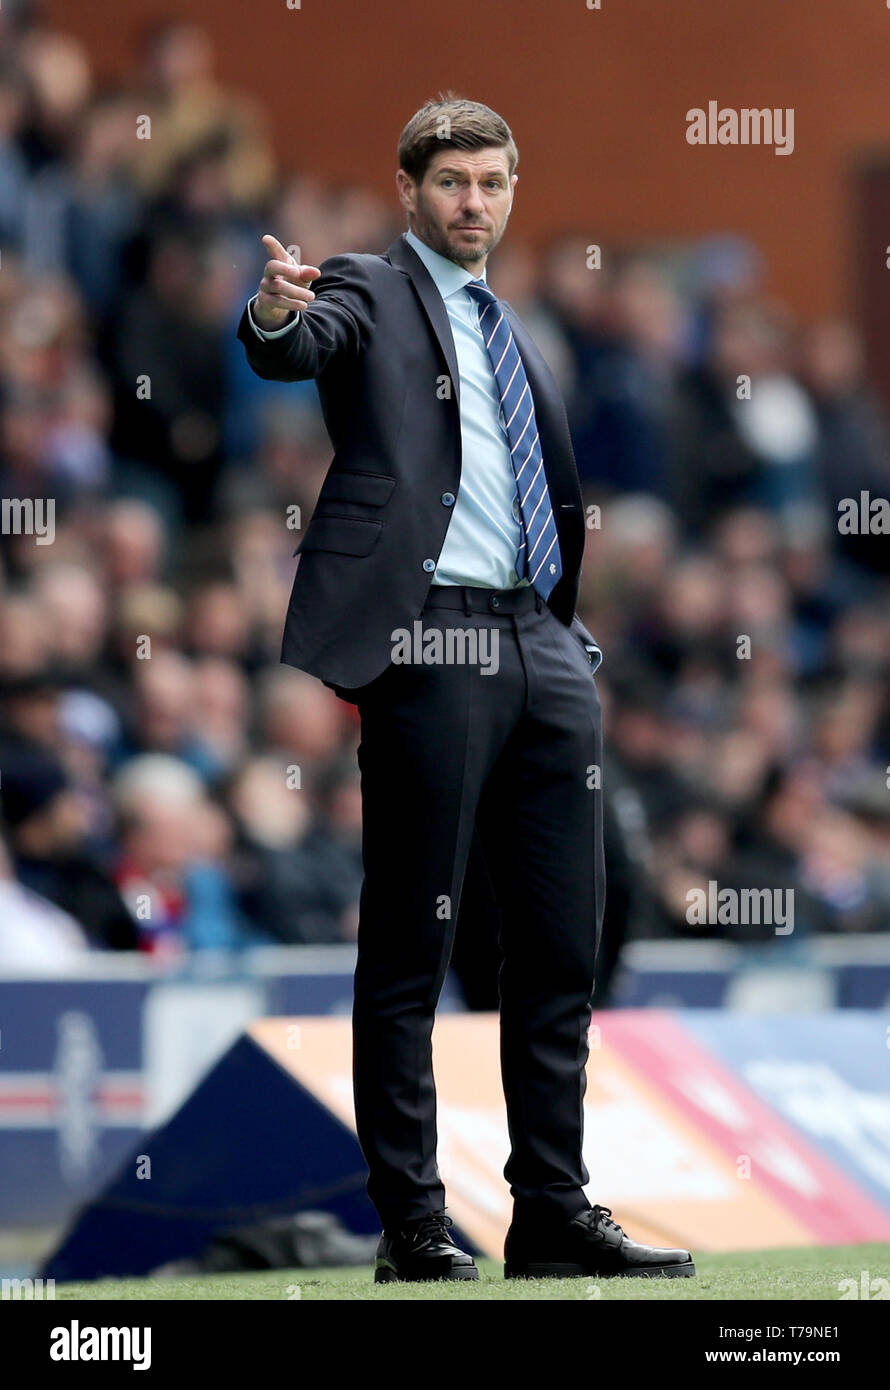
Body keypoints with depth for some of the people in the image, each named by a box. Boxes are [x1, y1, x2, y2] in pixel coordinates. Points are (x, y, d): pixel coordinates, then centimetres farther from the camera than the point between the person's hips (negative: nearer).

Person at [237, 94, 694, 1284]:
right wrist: (278, 312, -44)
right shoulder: (372, 295, 2)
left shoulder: (509, 330, 23)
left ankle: (554, 1214, 12)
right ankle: (412, 1227, -1)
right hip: (432, 643, -7)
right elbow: (301, 348, -21)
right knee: (411, 947, -4)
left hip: (541, 649, 7)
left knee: (562, 944, 7)